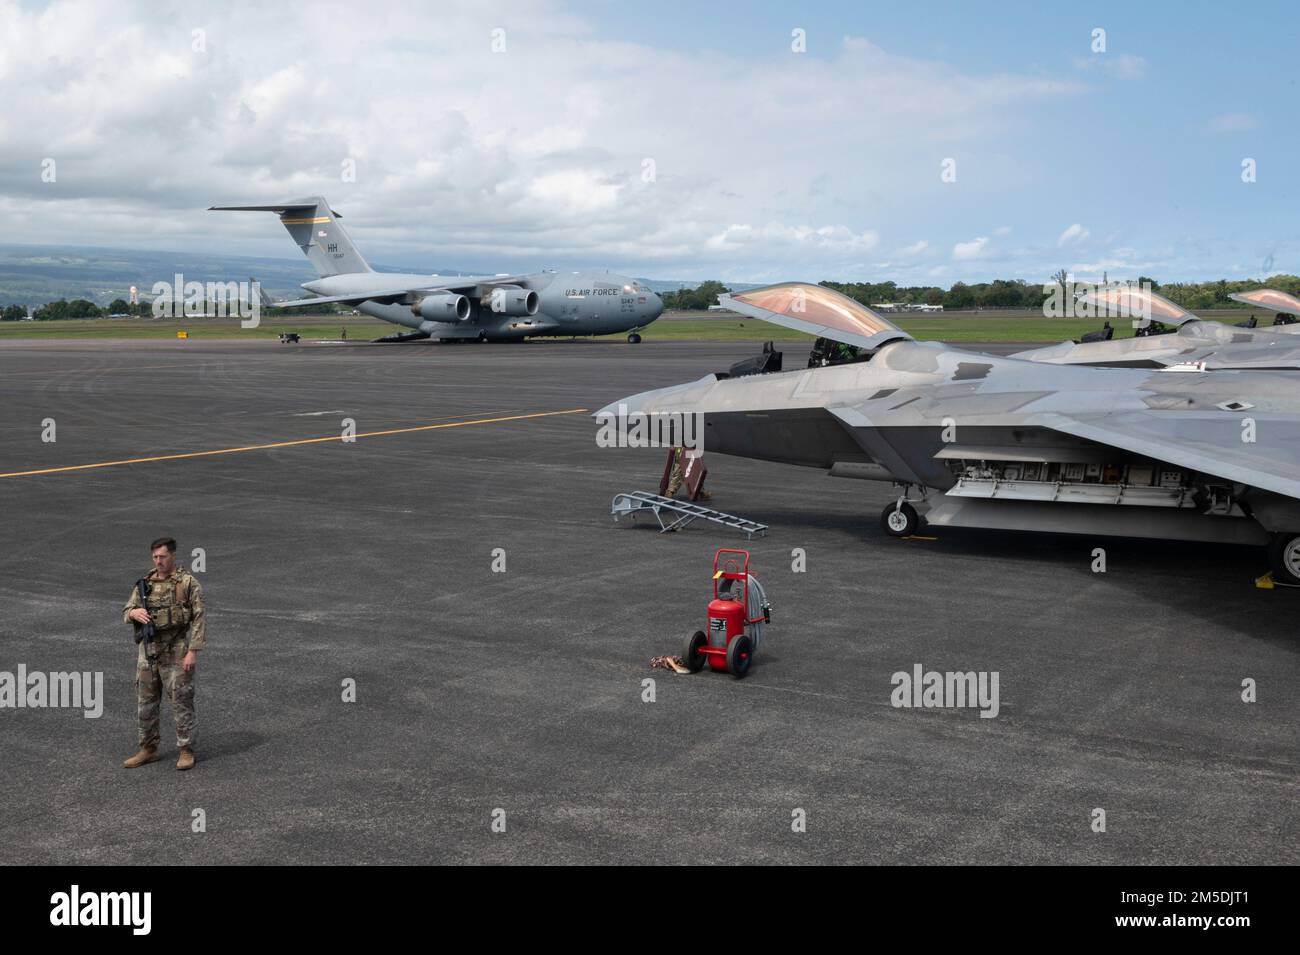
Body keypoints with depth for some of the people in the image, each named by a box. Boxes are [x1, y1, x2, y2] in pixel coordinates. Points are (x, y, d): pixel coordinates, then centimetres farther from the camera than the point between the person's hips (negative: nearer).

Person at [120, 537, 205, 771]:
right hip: (148, 651, 6)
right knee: (145, 703, 10)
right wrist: (134, 613, -15)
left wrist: (193, 651, -17)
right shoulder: (145, 582, 8)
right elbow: (126, 613, 10)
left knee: (181, 703, -1)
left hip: (176, 653, -5)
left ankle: (186, 751, 9)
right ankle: (148, 749, 22)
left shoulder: (188, 583, -8)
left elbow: (199, 619, -10)